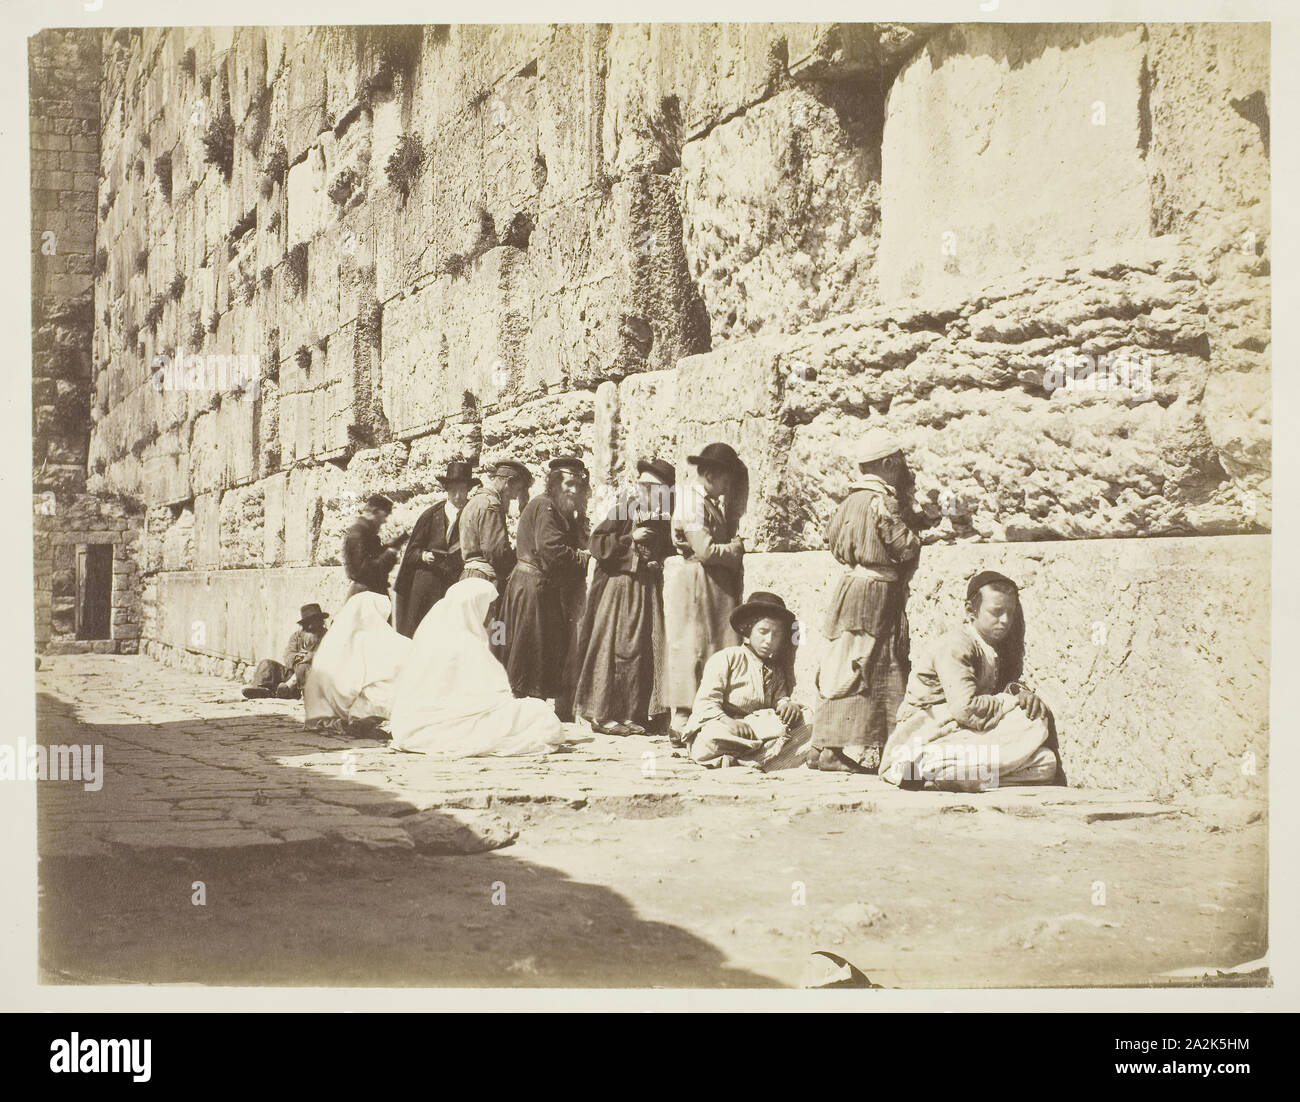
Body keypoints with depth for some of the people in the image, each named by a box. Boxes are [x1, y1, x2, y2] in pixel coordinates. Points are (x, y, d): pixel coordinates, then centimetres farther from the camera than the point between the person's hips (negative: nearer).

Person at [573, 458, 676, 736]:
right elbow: (597, 544, -9)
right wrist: (630, 538, -16)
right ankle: (603, 714, -1)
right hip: (619, 586, -5)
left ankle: (632, 714, 7)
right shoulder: (622, 510, -3)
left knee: (644, 650, 1)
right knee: (614, 649, -6)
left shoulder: (662, 519, 11)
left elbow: (668, 553, 16)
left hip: (647, 592, 5)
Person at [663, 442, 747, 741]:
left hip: (719, 584, 8)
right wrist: (738, 548, -3)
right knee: (690, 649, -6)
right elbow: (705, 550, -16)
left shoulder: (719, 503, 18)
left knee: (722, 648, 3)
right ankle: (682, 721, -2)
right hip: (691, 583, -8)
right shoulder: (691, 497, -10)